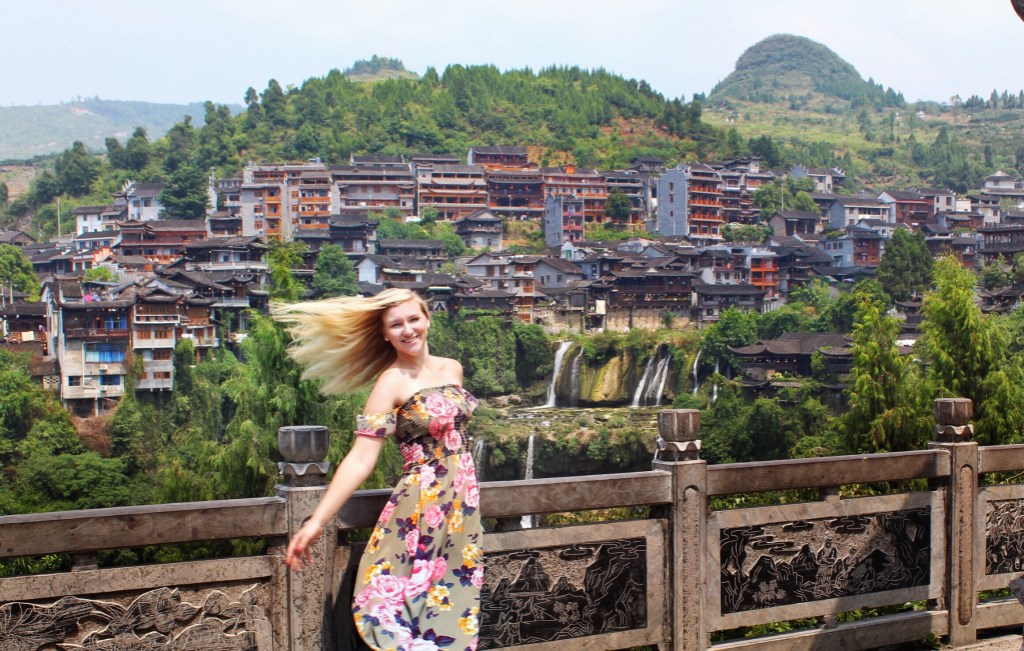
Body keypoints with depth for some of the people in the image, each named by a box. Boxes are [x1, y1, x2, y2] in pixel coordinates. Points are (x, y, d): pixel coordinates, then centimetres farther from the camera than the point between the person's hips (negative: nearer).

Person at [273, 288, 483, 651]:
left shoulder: (452, 369, 6)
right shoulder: (390, 382, -12)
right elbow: (360, 458, -19)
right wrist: (317, 520, -28)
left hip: (464, 502, 6)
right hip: (421, 506, -6)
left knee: (454, 605, 10)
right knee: (415, 604, -4)